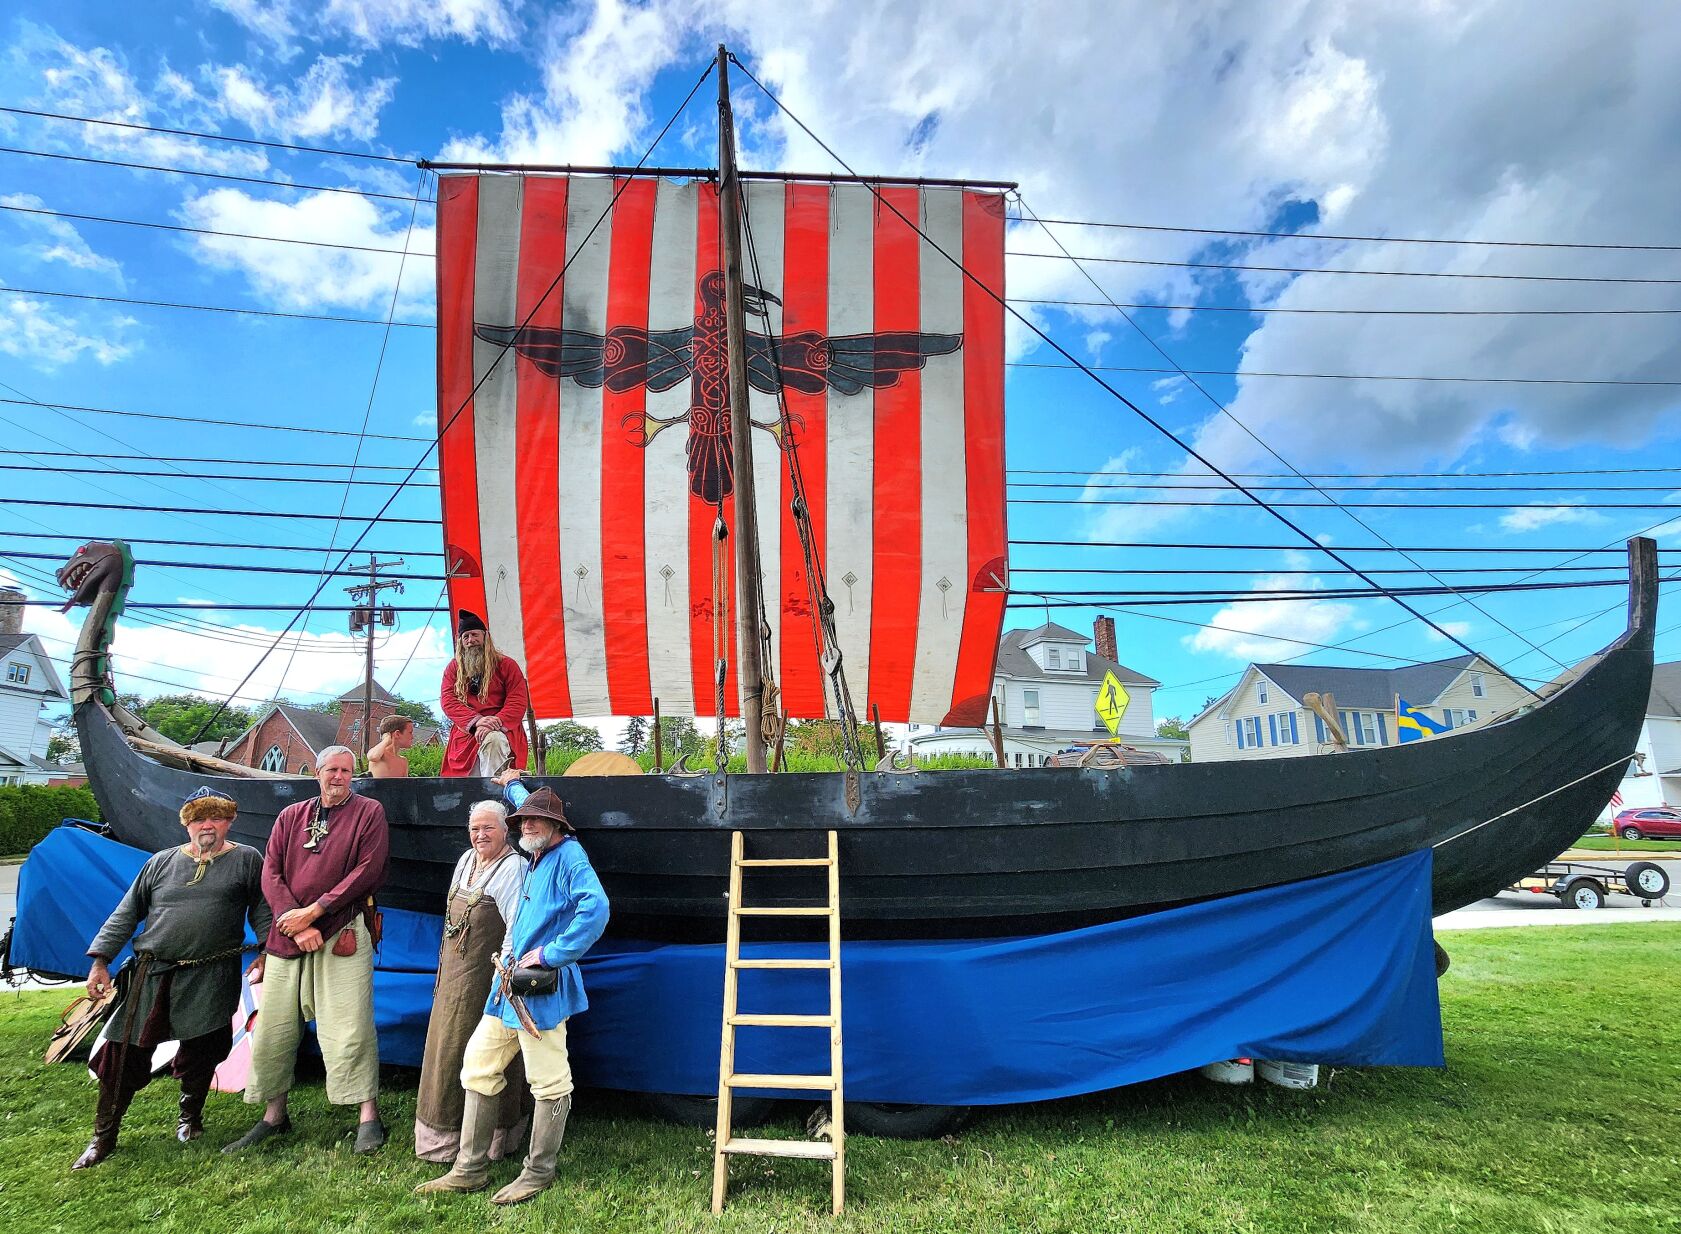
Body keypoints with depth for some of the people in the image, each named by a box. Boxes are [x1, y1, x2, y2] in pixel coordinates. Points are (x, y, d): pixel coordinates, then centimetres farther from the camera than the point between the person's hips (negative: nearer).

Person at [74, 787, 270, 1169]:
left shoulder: (246, 860, 3)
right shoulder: (161, 862, 10)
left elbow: (262, 912, 5)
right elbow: (126, 914, 14)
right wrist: (100, 959, 8)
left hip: (210, 977, -2)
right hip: (152, 973, 2)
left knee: (200, 1050, 1)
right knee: (125, 1051, 2)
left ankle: (190, 1116, 27)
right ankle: (103, 1136, 21)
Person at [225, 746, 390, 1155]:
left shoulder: (368, 812, 1)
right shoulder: (291, 816, 13)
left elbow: (367, 871, -8)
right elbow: (271, 874, 5)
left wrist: (312, 912, -12)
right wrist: (295, 924, -9)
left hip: (343, 932, -4)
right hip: (288, 934, 5)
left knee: (350, 1025, -8)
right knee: (272, 1027, 9)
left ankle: (369, 1117, -1)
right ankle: (274, 1116, 26)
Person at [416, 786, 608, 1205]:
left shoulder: (569, 855, -14)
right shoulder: (537, 861, 15)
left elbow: (595, 906, -28)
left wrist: (552, 954, -23)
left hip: (542, 988, -10)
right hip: (510, 983, 10)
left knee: (549, 1082, 2)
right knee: (478, 1067, 13)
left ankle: (538, 1173, 17)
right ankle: (470, 1169, 25)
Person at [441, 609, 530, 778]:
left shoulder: (506, 665, 10)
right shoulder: (453, 668, 18)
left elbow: (518, 700, 0)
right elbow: (447, 701, 4)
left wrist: (496, 723, -19)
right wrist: (476, 721, -15)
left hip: (500, 731, -2)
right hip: (465, 733, 2)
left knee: (493, 741, -38)